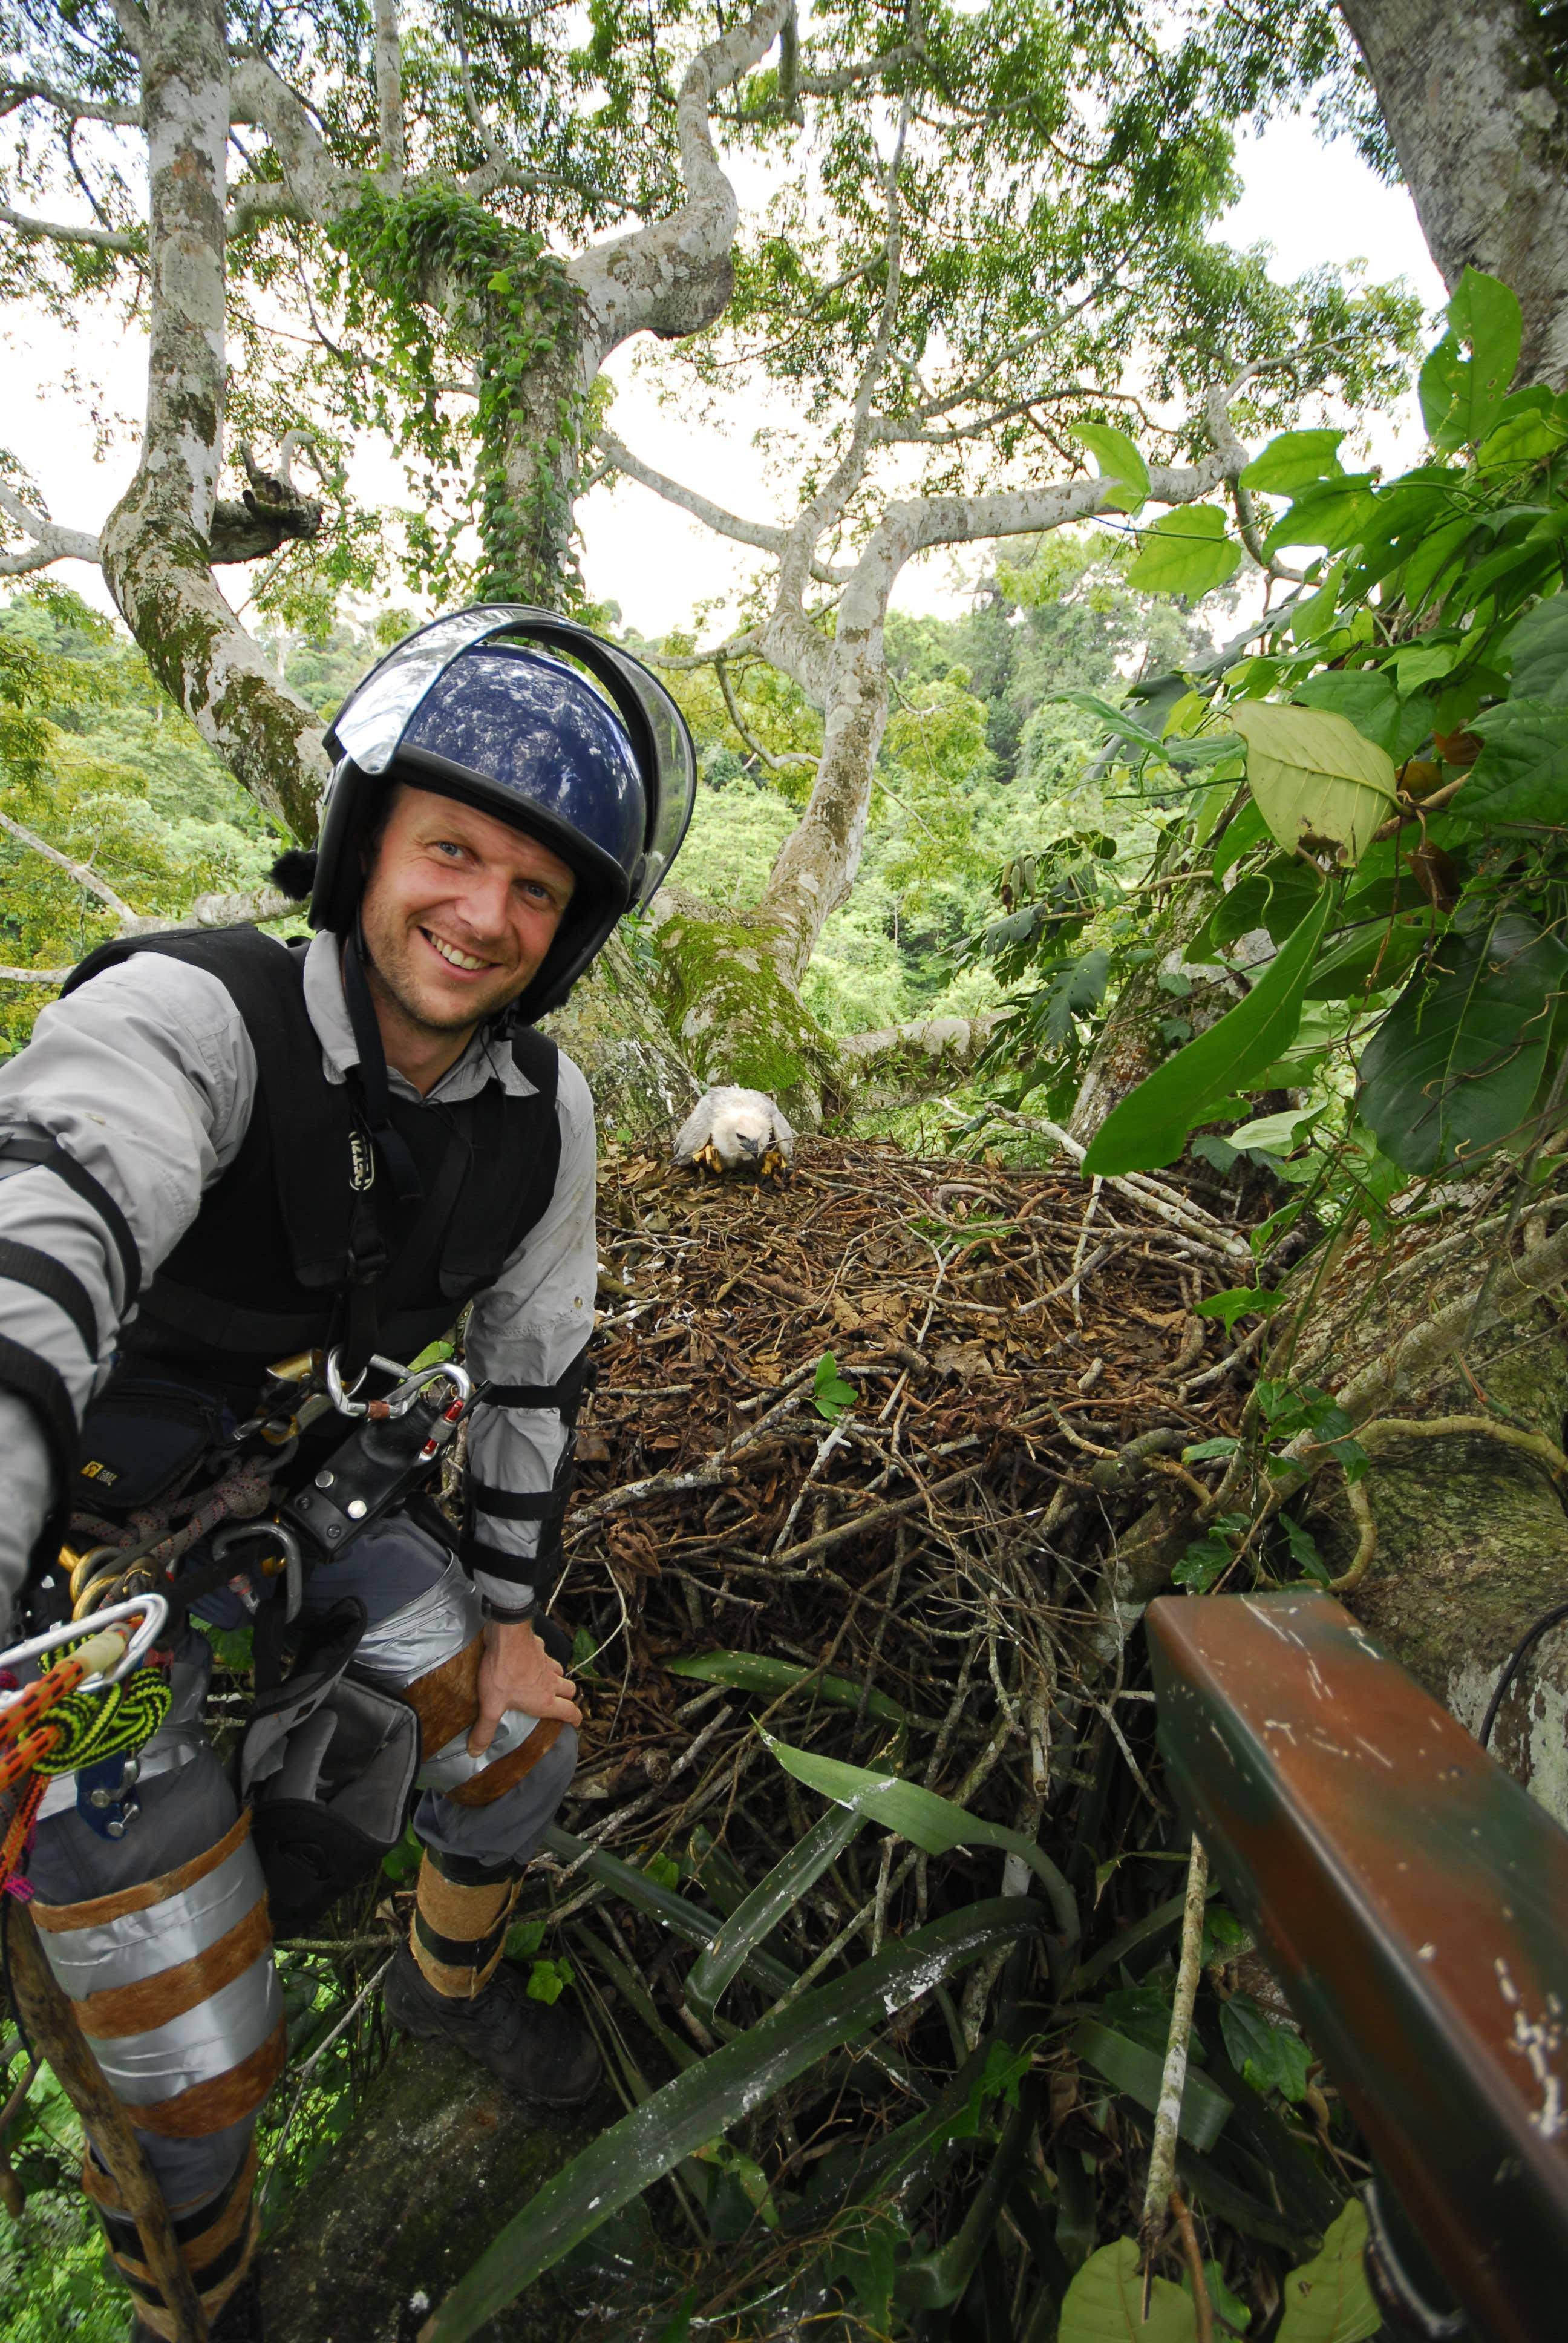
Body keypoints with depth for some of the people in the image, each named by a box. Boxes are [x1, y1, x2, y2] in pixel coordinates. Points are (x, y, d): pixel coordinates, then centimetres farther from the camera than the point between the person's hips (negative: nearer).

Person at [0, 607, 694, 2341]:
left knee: (521, 1743, 15)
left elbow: (533, 1366, 0)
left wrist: (509, 1611, 5)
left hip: (311, 1499, 6)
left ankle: (451, 1987, 50)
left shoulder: (541, 1110, -9)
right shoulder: (185, 1016, -28)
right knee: (193, 2063, 2)